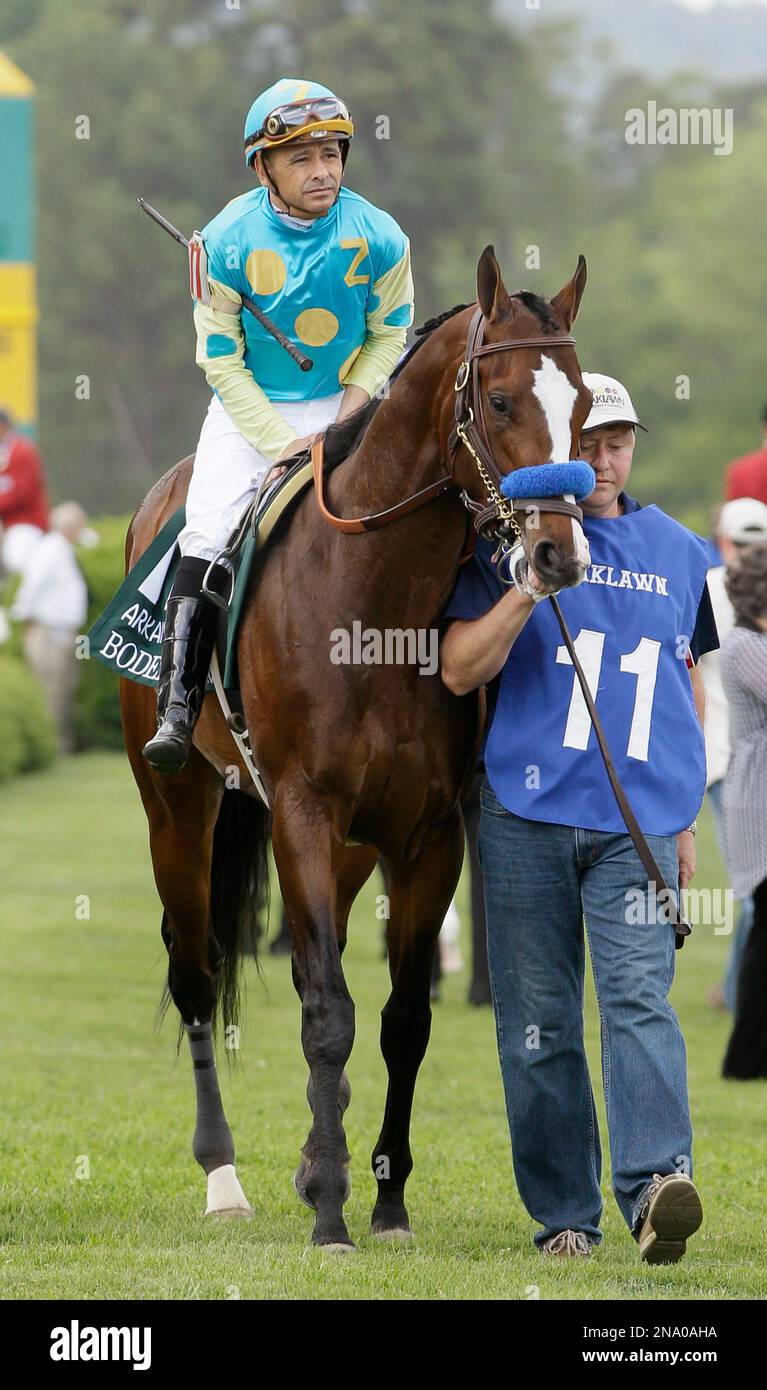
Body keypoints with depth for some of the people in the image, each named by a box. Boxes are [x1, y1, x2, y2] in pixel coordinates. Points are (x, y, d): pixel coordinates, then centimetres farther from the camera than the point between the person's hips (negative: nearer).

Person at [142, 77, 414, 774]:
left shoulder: (379, 239, -11)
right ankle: (177, 711, -20)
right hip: (248, 405, -1)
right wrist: (283, 444, -16)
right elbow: (220, 359, -8)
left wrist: (345, 418, -12)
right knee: (208, 540, -19)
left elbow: (389, 338, 2)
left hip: (343, 403, 1)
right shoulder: (228, 241, -14)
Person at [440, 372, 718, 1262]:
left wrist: (685, 820, 19)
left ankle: (656, 1184, -29)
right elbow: (460, 670, -5)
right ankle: (563, 1214, 9)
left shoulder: (678, 554, 13)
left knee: (639, 997, -15)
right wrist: (532, 583, -17)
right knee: (538, 1021, 2)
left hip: (638, 821, 1)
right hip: (526, 817, -1)